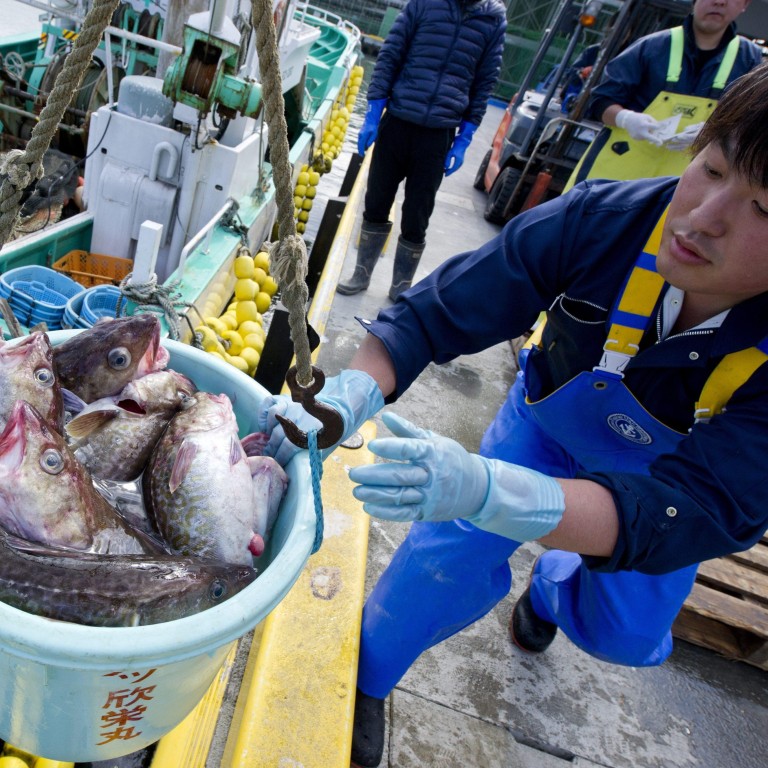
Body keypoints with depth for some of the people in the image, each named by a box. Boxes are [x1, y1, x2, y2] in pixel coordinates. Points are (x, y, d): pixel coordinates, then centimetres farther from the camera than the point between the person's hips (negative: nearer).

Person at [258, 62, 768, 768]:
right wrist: (344, 400, -50)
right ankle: (366, 677, 15)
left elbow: (689, 511, -45)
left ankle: (554, 585, 50)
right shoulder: (603, 220, -36)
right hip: (549, 417, -1)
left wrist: (484, 487, -61)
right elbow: (431, 315, -32)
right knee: (453, 556, -17)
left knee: (623, 633, 11)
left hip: (674, 472, 2)